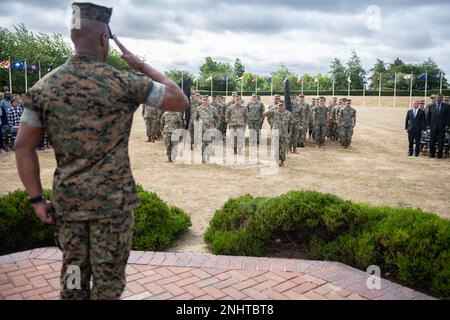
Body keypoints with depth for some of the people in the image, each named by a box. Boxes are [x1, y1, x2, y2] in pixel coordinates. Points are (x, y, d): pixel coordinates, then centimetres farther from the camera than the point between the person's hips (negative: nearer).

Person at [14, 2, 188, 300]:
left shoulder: (43, 86, 1)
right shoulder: (125, 82, -9)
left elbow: (23, 146, 0)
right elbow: (181, 101, 0)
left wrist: (37, 199, 6)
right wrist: (142, 66, 3)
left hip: (67, 199, 4)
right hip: (112, 199, -3)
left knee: (73, 275, 17)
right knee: (108, 278, 8)